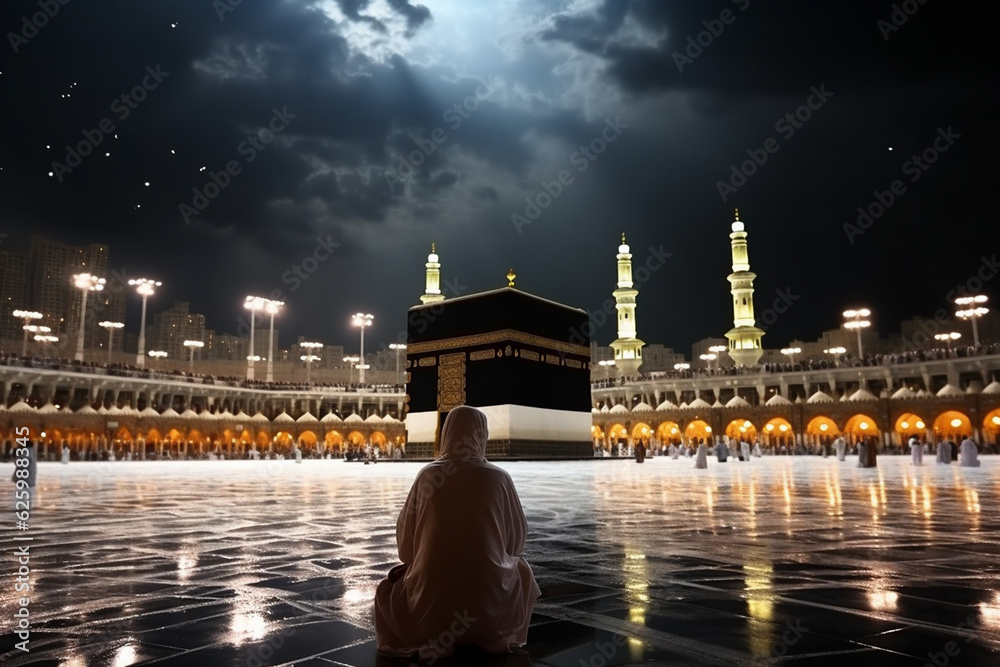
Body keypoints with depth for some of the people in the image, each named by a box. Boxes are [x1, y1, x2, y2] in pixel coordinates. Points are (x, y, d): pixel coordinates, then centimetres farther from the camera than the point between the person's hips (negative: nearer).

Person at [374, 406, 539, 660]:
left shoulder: (427, 475, -2)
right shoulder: (499, 477, -2)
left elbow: (405, 541, 6)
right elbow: (517, 538, 10)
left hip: (431, 603, 0)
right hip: (491, 604, 0)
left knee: (387, 589, 31)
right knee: (521, 569, 33)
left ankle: (430, 637, 8)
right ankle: (498, 635, 13)